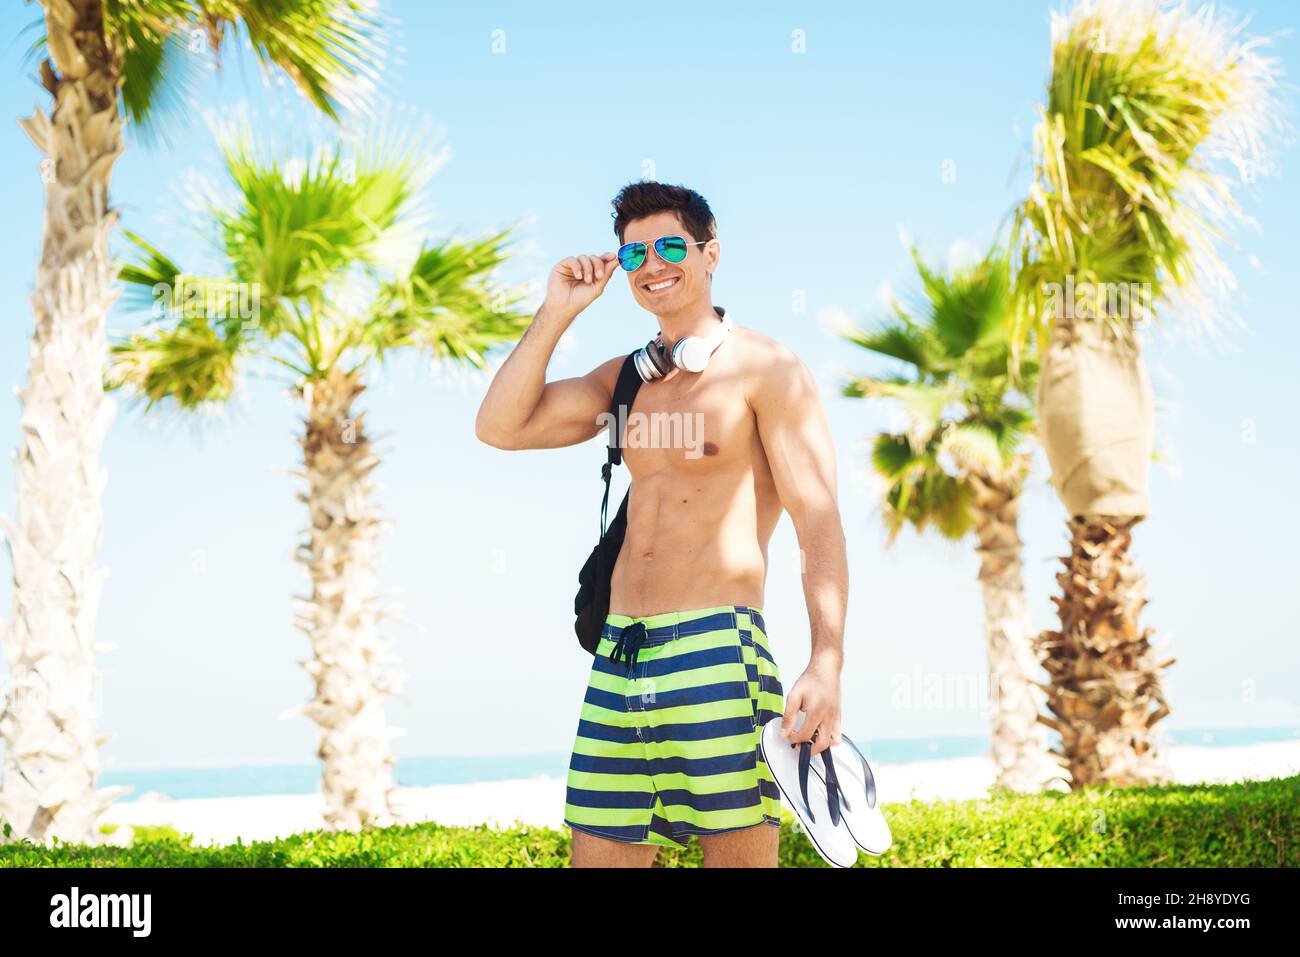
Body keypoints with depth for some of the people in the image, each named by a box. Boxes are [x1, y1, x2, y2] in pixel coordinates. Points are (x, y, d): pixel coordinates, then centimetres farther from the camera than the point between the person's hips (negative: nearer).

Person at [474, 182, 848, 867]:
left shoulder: (764, 368, -1)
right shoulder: (625, 379, 19)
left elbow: (820, 523, -8)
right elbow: (499, 427, 12)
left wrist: (826, 663, -20)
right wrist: (557, 314, 6)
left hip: (717, 648, -6)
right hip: (618, 657, 6)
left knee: (739, 857, -5)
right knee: (599, 853, 6)